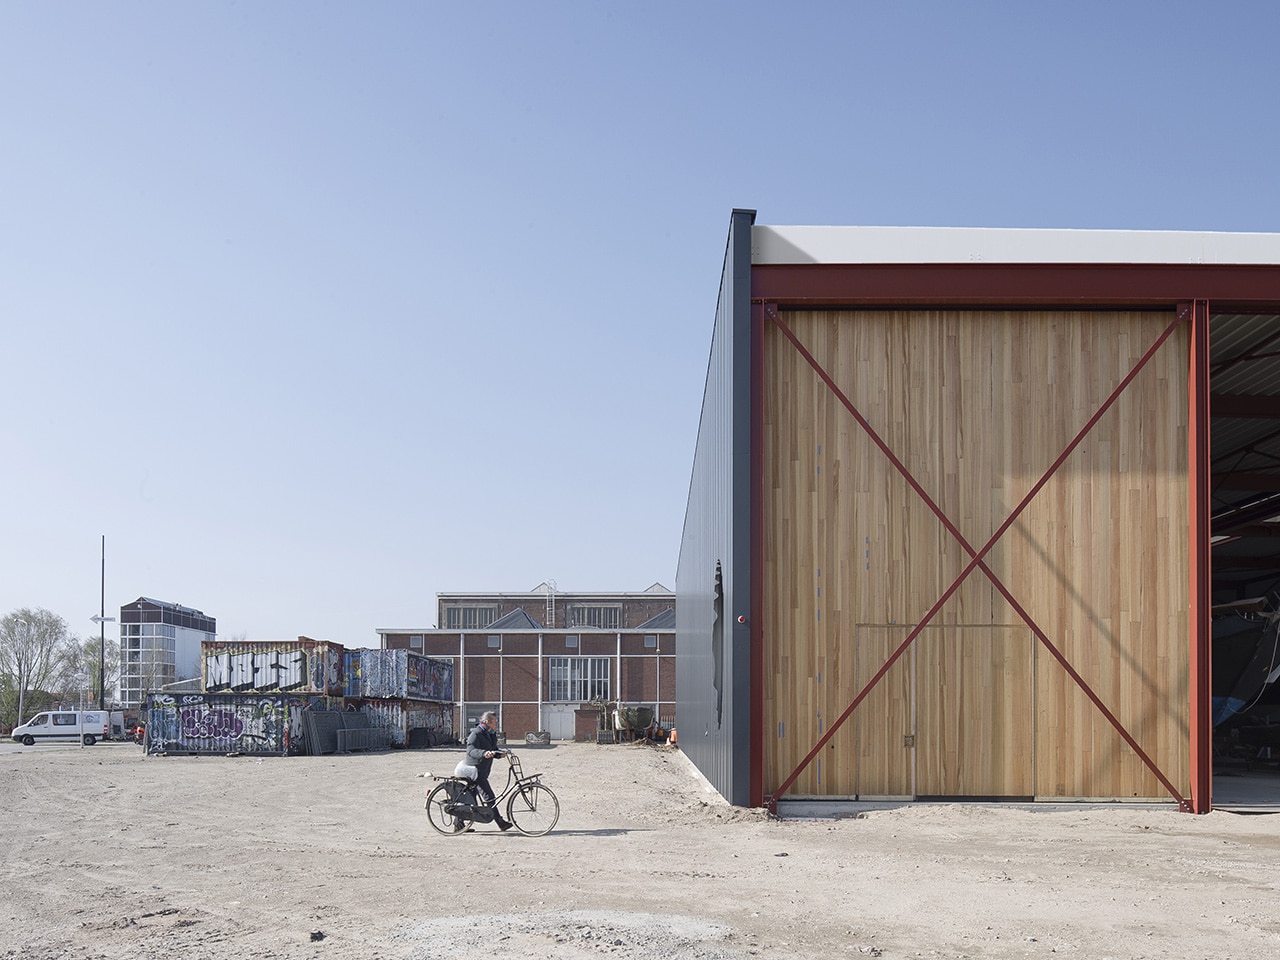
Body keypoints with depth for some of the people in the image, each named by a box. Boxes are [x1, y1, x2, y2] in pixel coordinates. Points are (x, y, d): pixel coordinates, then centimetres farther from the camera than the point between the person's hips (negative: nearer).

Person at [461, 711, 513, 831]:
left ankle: (458, 822, 20)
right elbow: (471, 750, -28)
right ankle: (500, 822, -10)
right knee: (488, 796, -10)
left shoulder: (491, 735, 14)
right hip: (475, 770, -10)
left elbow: (494, 750, 17)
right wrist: (484, 753, -44)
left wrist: (501, 753, -5)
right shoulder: (476, 734, -16)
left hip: (483, 771, 10)